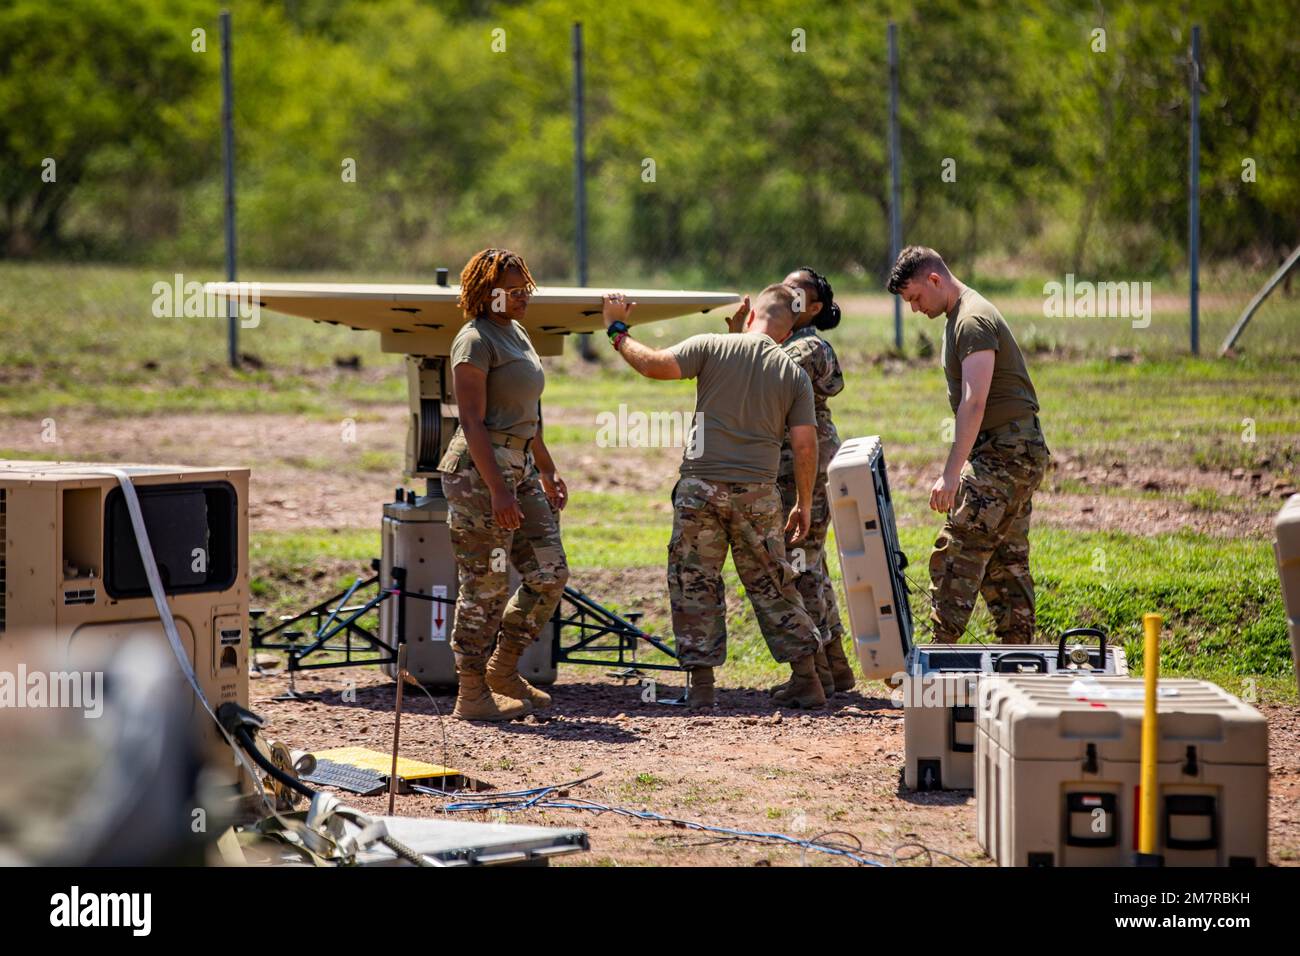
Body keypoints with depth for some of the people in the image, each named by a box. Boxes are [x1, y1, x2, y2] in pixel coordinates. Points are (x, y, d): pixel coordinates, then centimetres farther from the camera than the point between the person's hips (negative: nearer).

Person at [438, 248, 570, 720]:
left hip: (520, 468, 9)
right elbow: (472, 423, -18)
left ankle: (503, 671, 20)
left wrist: (548, 471, 25)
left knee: (549, 575, 8)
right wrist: (497, 490, -23)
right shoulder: (475, 340, -12)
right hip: (479, 469, -9)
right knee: (485, 587, -5)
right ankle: (472, 695, 3)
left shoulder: (516, 335, 17)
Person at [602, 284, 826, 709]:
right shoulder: (794, 374, 6)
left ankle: (701, 684, 4)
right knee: (772, 585, 12)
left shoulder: (712, 347, -1)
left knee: (694, 584, 6)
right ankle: (806, 680, 14)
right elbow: (805, 445, 4)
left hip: (701, 485, -2)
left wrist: (617, 331, 6)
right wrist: (804, 504, 13)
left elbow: (654, 365, -9)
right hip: (758, 490, 2)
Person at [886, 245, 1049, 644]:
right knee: (1007, 562, 11)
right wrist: (958, 469, 20)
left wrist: (951, 474, -28)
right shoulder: (960, 316, 17)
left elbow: (974, 404, -24)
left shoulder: (973, 321, -16)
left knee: (956, 554, -11)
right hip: (1019, 452, 11)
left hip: (1005, 453, -11)